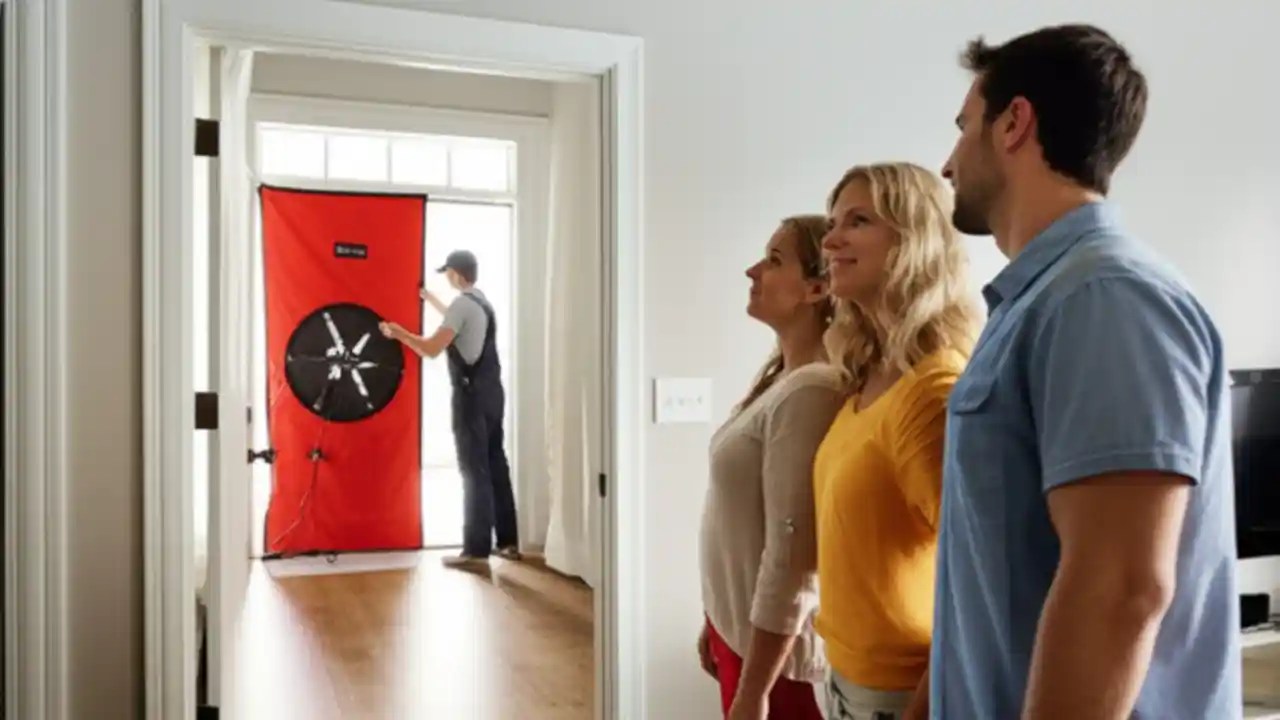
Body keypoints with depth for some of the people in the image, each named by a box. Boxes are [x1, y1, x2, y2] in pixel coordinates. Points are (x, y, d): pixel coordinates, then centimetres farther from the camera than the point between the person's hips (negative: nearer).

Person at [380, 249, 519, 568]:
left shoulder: (461, 304, -15)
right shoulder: (481, 302, 14)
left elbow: (432, 349, -21)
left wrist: (399, 333, -7)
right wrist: (432, 301, 46)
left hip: (472, 394, -9)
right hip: (491, 391, 9)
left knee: (474, 470, -6)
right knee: (496, 464, 11)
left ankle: (476, 549, -2)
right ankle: (508, 541, 17)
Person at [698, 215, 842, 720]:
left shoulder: (811, 392, -23)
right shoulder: (779, 377, 6)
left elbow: (792, 559, -24)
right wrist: (714, 621, 17)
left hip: (777, 649, -8)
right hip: (740, 628, 8)